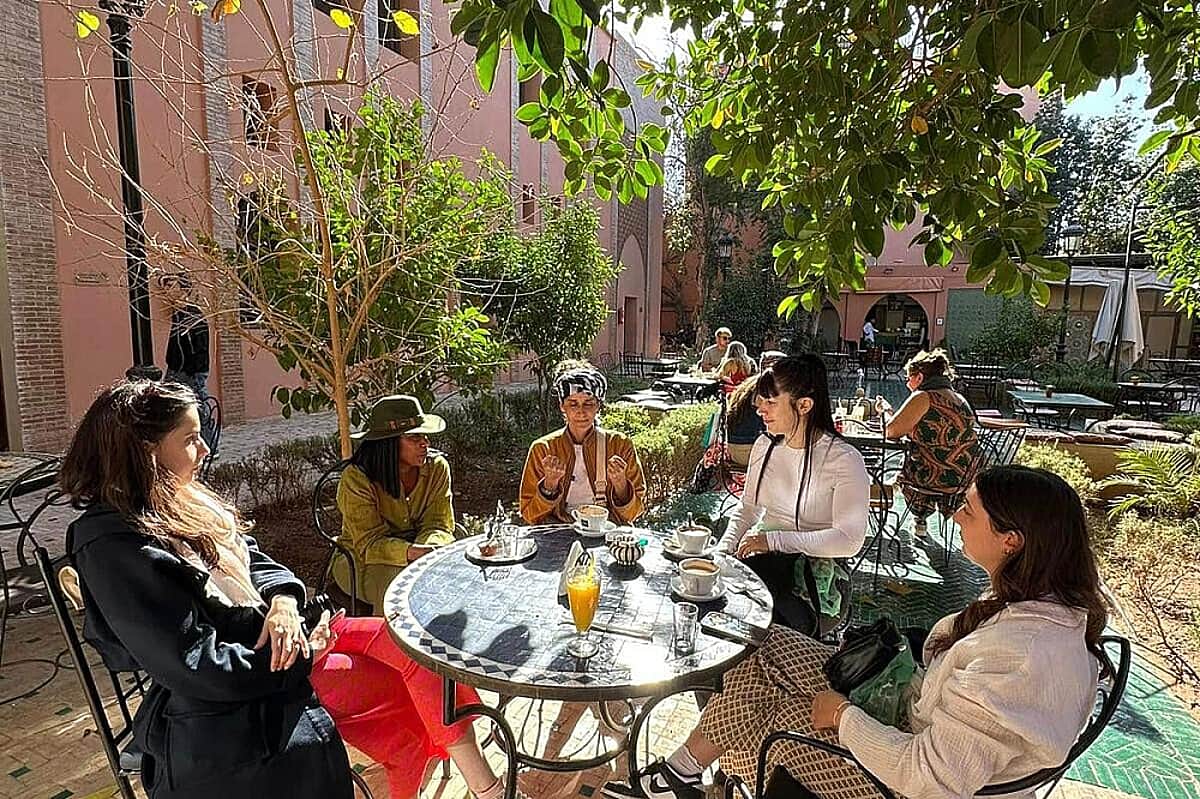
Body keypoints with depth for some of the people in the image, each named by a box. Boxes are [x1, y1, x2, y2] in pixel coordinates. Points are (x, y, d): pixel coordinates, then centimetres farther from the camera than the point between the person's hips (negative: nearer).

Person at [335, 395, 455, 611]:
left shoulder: (437, 467, -7)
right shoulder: (356, 478, -18)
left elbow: (438, 526, -8)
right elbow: (370, 543, -22)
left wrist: (427, 550, -31)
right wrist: (410, 552, -39)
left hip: (418, 556, 4)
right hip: (362, 561, -3)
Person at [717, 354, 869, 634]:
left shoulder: (844, 459, -12)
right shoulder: (765, 445, 7)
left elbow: (849, 540, -18)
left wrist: (774, 540, -22)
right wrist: (725, 547, -2)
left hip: (813, 567, -5)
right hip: (762, 558, 6)